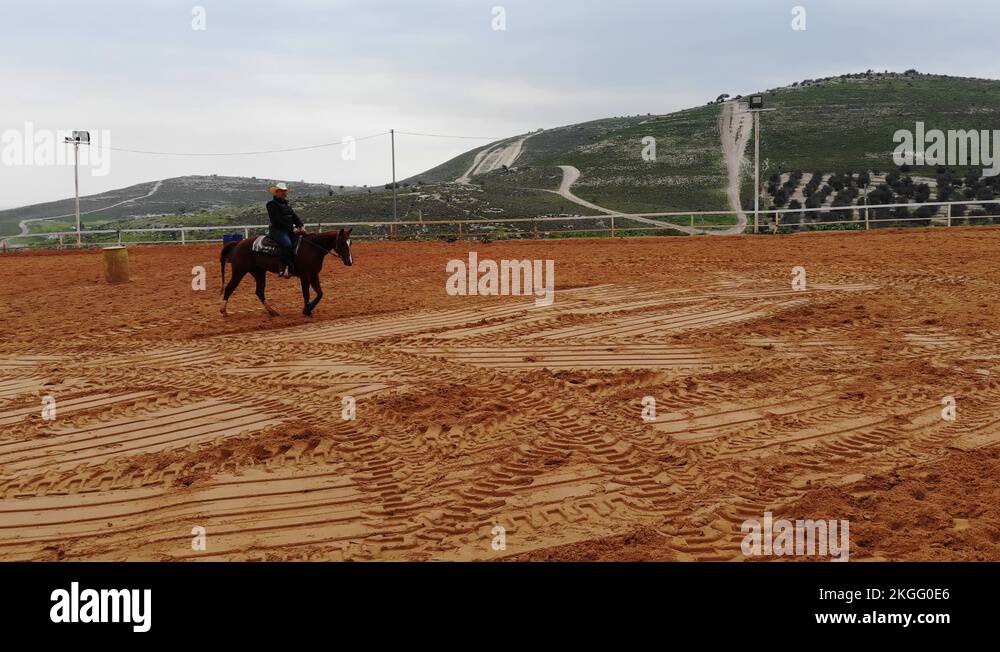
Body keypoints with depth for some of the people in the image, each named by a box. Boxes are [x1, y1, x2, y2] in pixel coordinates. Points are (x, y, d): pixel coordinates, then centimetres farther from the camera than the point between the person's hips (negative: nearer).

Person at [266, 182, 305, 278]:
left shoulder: (287, 204, 21)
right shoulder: (272, 204, -5)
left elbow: (294, 216, 14)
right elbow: (277, 221, -14)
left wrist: (300, 226, -4)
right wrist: (291, 229, -17)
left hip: (289, 230, 9)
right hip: (277, 230, -9)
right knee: (287, 244, -33)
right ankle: (285, 269, -33)